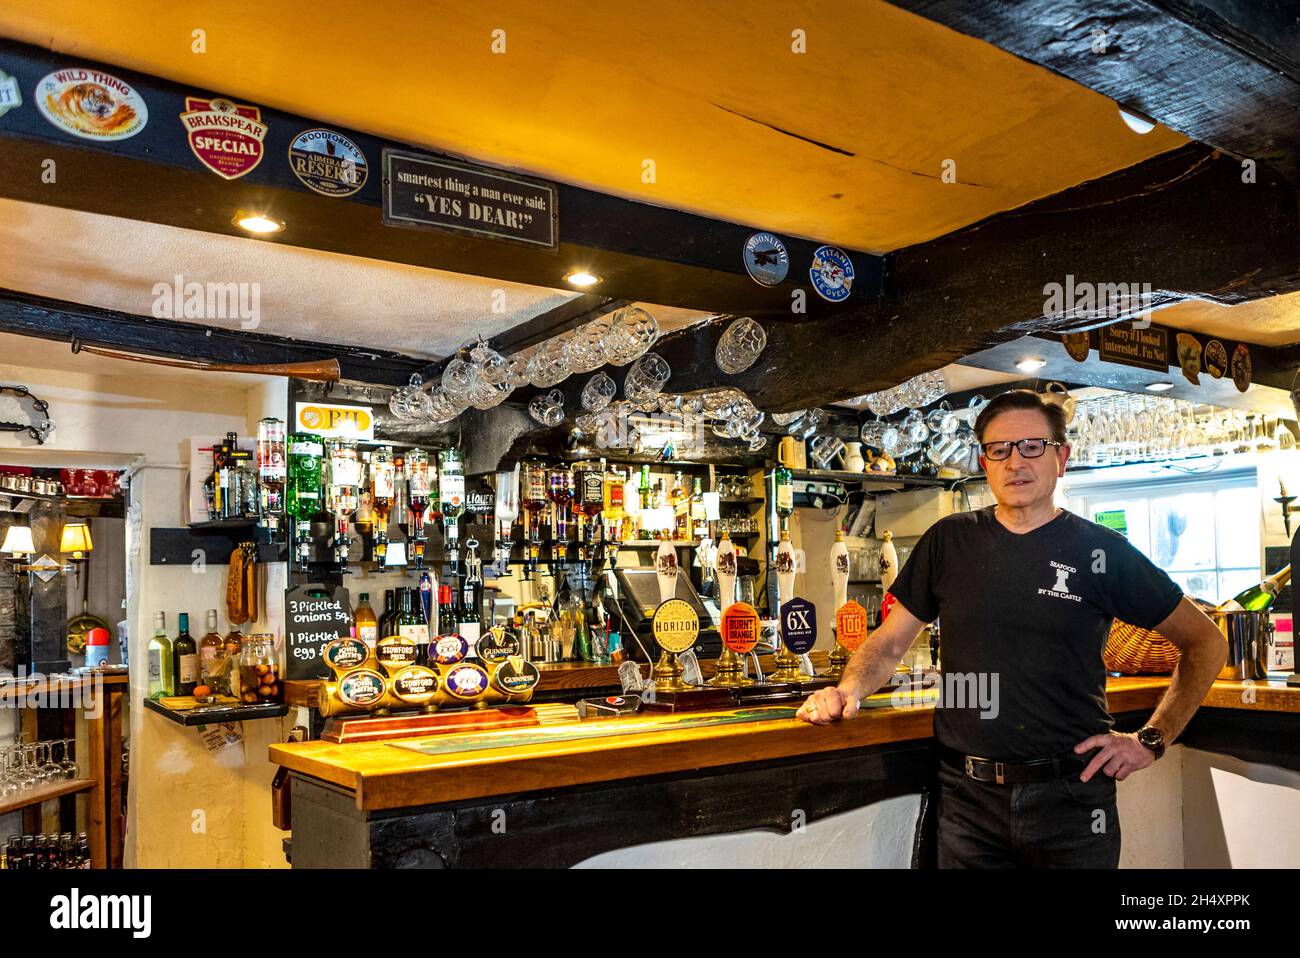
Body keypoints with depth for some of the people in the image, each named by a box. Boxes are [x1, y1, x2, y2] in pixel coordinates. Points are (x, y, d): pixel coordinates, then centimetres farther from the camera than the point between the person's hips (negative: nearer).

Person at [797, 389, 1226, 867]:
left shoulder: (1100, 550, -2)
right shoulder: (949, 541, 3)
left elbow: (1205, 642, 6)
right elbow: (890, 642, 8)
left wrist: (1151, 739, -2)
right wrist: (849, 689, -12)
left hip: (1071, 796, -1)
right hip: (966, 797, 1)